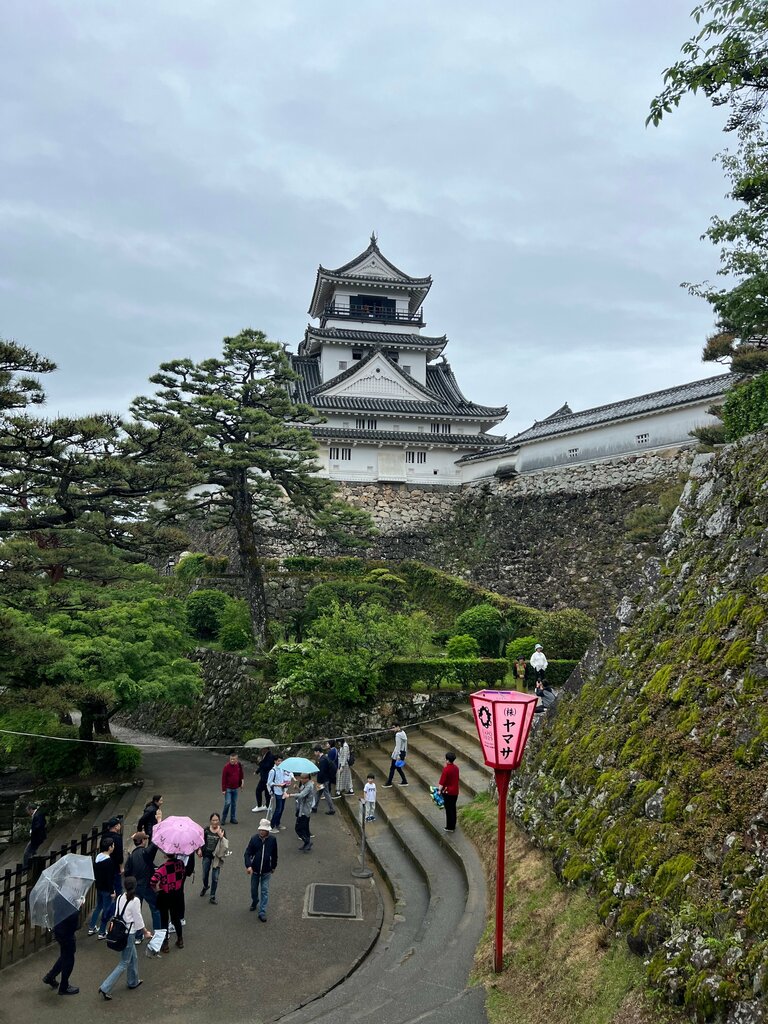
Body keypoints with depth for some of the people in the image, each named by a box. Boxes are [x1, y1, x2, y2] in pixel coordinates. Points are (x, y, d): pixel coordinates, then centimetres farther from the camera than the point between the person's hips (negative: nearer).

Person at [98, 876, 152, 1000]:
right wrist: (145, 932, 2)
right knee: (124, 964, 4)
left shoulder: (119, 898, -2)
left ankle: (133, 981, 40)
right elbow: (138, 919, -14)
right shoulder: (135, 900, -21)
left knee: (134, 957, 25)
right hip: (129, 934, -7)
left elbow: (117, 915, 7)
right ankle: (105, 988, 0)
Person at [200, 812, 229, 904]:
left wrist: (221, 837, -28)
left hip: (216, 856, -2)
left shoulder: (222, 831, -11)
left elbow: (225, 845, -14)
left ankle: (212, 896, 19)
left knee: (215, 877, 2)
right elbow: (201, 840, 8)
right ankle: (205, 887, 50)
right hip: (207, 855, 2)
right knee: (205, 875, 18)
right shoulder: (206, 829, -7)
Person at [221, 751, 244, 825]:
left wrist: (241, 783, 14)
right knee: (227, 803, -9)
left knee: (234, 803, 10)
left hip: (236, 788, 4)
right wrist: (223, 789, -12)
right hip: (228, 788, -4)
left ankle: (233, 818, 21)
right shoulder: (227, 766, -14)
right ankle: (223, 818, 8)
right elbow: (223, 778, -12)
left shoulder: (239, 765, -3)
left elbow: (241, 775, 13)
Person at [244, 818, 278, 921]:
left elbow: (274, 855, 4)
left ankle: (262, 912, 8)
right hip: (255, 870, 1)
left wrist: (273, 866, 12)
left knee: (265, 891, 0)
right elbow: (247, 853, -13)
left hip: (266, 871, -1)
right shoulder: (254, 839, -13)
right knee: (254, 889, 19)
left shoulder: (272, 840, -11)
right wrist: (248, 865, -26)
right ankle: (255, 901, 47)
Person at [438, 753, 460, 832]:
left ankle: (449, 827, 12)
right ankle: (453, 825, 29)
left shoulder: (446, 769, -22)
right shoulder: (456, 768, 1)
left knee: (449, 810, 4)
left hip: (448, 792, -7)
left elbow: (442, 782, -18)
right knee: (453, 808, 18)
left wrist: (439, 790, -7)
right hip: (455, 792, 7)